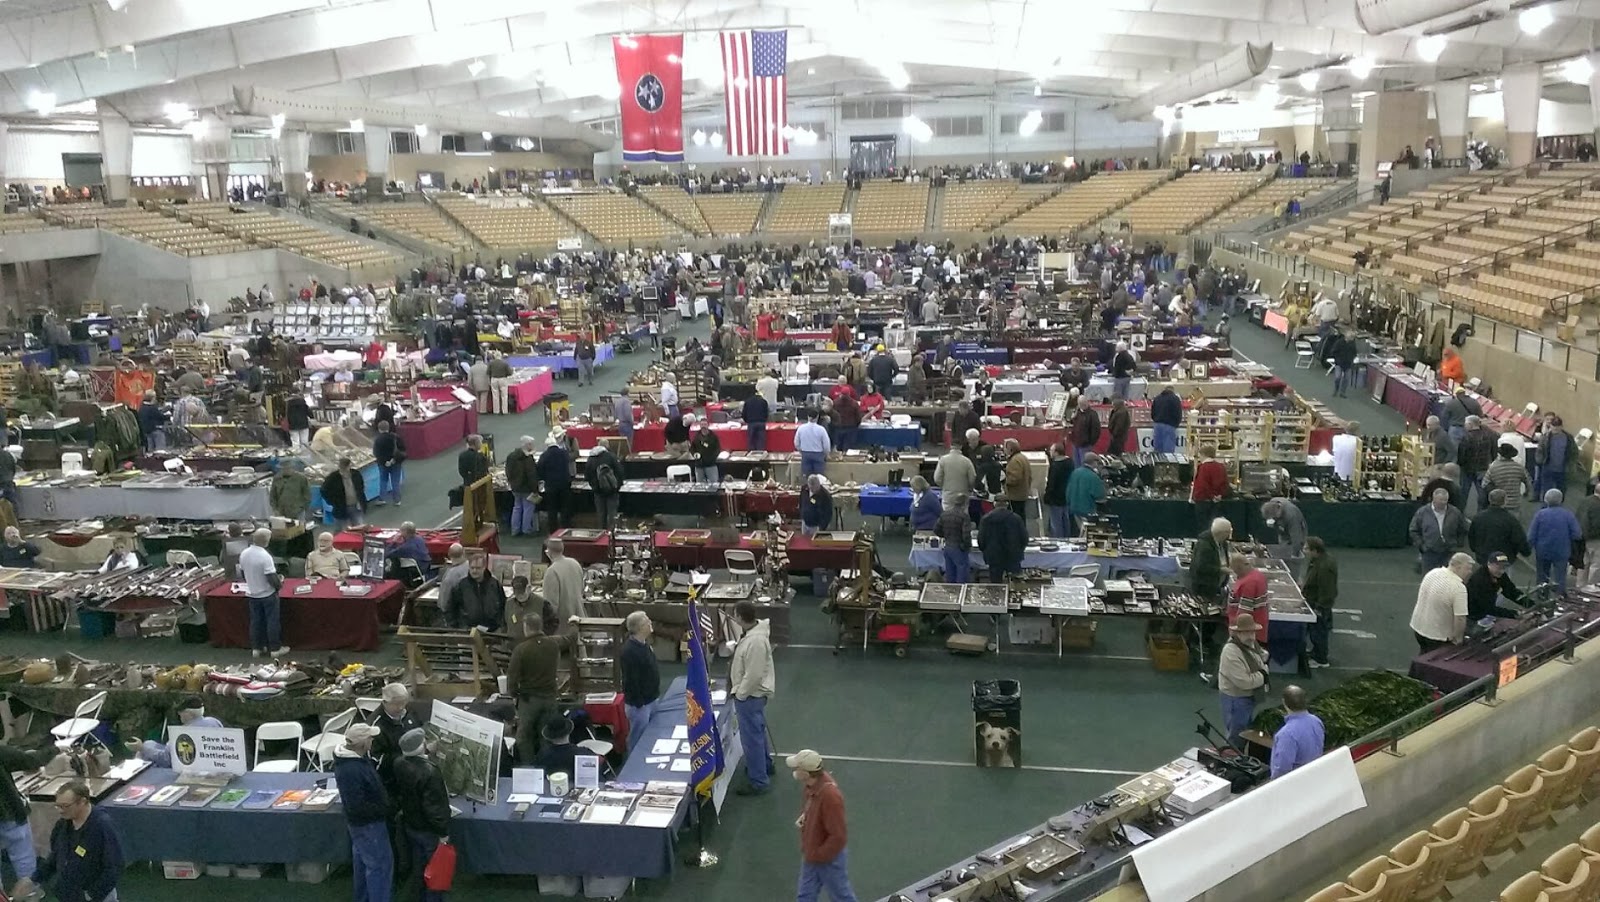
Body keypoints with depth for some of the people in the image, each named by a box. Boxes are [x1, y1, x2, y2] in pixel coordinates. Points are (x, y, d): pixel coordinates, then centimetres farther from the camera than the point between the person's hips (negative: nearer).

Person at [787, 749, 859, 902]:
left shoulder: (830, 796, -35)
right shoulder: (811, 785, -8)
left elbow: (838, 836, -30)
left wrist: (818, 855, -20)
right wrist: (804, 816, -2)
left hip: (829, 860, -9)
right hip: (810, 855, 9)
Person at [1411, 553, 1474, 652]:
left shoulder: (1433, 572, -3)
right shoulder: (1459, 588, -26)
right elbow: (1460, 619, -27)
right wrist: (1456, 639, -12)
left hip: (1417, 626, 7)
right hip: (1437, 635, -7)